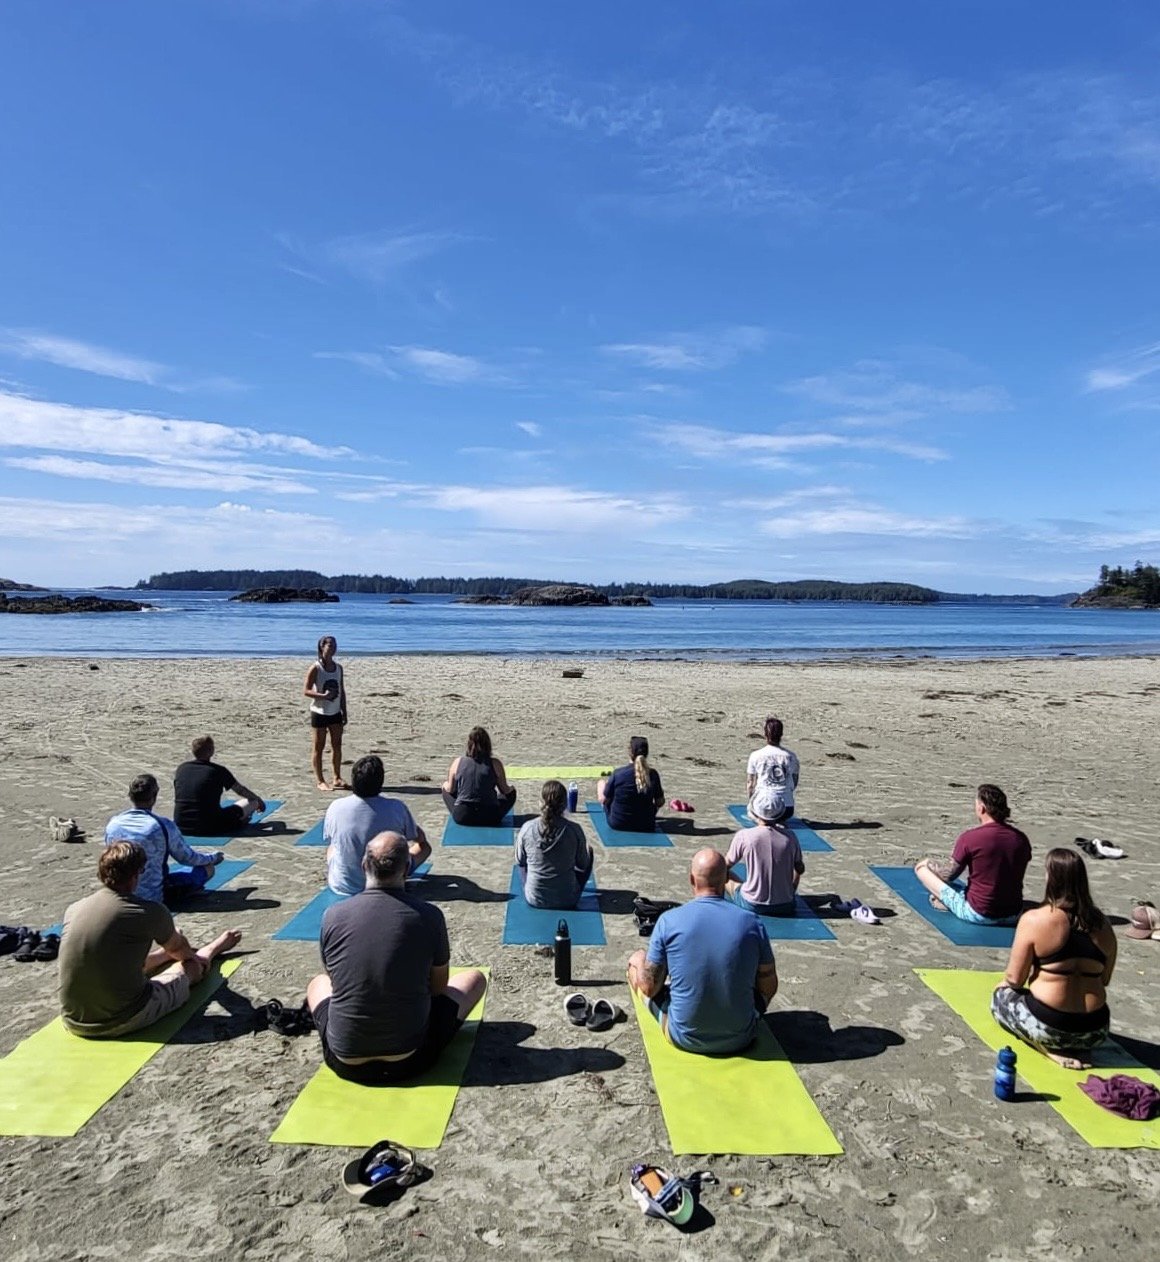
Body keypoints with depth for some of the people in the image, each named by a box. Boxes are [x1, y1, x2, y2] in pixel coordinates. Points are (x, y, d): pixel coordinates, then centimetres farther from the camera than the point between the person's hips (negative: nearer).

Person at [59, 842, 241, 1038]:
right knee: (192, 965, 21)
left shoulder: (74, 910, -1)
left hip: (73, 1021, 5)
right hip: (124, 1022, -5)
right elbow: (179, 948, 8)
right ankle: (211, 950, 54)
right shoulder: (149, 912, -15)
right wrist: (193, 955, 34)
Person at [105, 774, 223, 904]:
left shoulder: (112, 823, -6)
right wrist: (214, 857, 16)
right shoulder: (163, 826, -20)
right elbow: (187, 857, -5)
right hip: (153, 897, -6)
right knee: (207, 867, 7)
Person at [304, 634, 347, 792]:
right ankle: (320, 781, 8)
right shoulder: (315, 669, -11)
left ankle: (337, 779, 20)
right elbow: (305, 691, -13)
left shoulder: (338, 668, 7)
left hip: (335, 713, 6)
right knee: (318, 747, 2)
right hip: (319, 713, -6)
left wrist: (344, 712, 9)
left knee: (337, 746, 10)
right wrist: (323, 695, -28)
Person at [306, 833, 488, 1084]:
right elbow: (439, 987, 0)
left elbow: (335, 979, 9)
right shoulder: (428, 915, -15)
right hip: (409, 1060, -2)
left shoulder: (333, 915, -9)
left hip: (346, 1062, 3)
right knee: (475, 978, 17)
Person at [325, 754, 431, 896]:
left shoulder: (335, 807, -16)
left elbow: (328, 841, 5)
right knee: (424, 846, 20)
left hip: (343, 886, 2)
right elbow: (420, 838, -1)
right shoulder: (396, 808, -20)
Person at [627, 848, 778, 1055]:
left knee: (637, 959, 19)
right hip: (739, 1040, 2)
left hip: (684, 1038, -1)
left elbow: (649, 988, -8)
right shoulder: (752, 923, -11)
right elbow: (768, 988, 0)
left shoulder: (669, 920, -14)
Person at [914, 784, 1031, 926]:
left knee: (921, 865, 4)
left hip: (978, 915, -5)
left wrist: (929, 864, 11)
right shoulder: (1021, 839, -3)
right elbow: (1014, 875, 14)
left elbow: (948, 875, -9)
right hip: (1013, 916, 5)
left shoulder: (969, 837, -19)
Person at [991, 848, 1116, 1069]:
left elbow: (1014, 979, -9)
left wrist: (1006, 983, 14)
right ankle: (1078, 1049, 8)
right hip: (1096, 1032, 5)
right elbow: (1104, 979, 12)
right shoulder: (1101, 923, 0)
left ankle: (1051, 1049, 1)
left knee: (1002, 996, 23)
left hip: (1048, 1027, -5)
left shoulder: (1034, 919, -15)